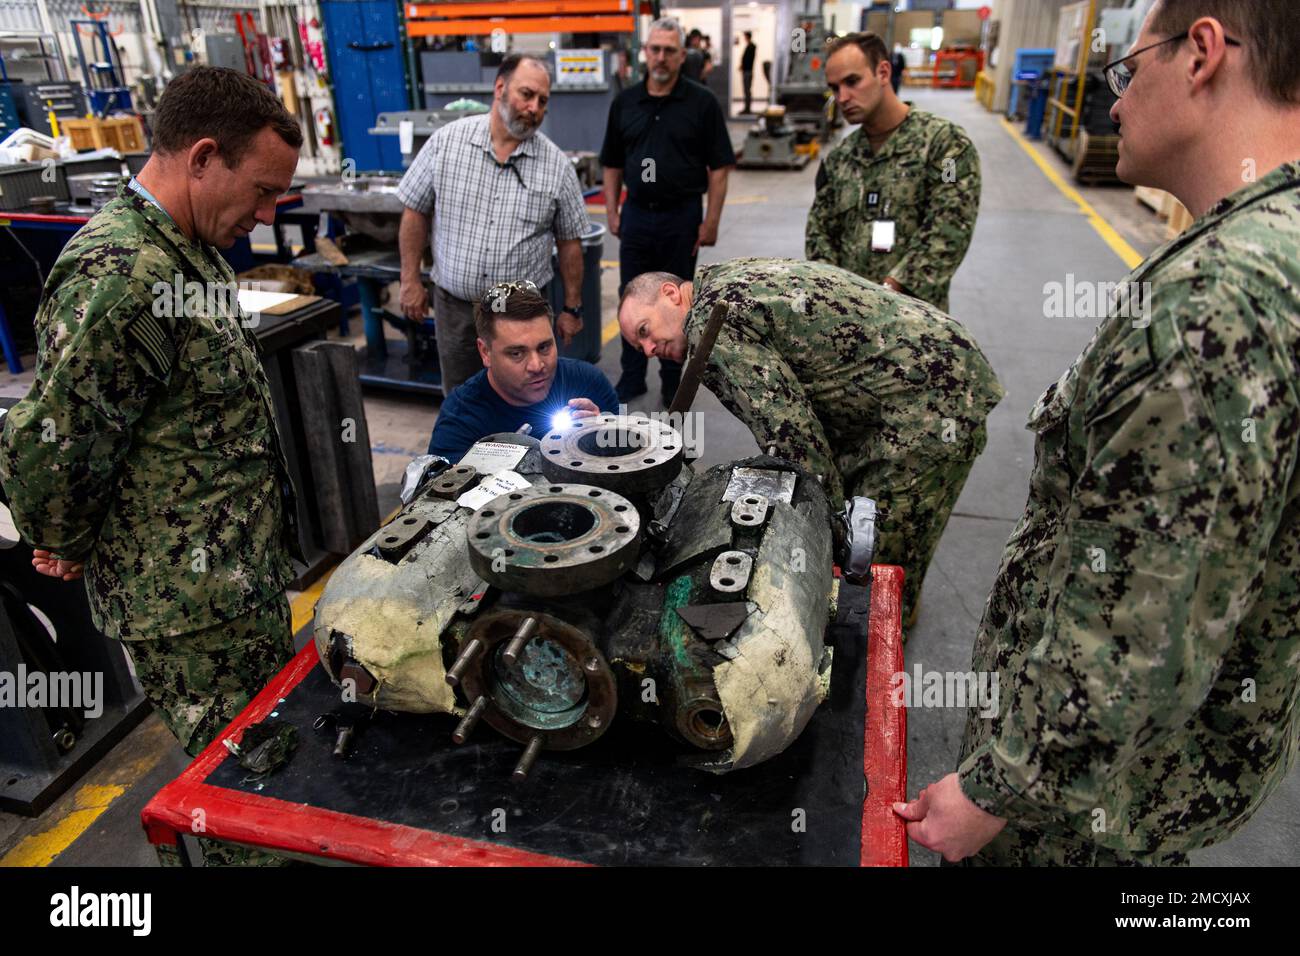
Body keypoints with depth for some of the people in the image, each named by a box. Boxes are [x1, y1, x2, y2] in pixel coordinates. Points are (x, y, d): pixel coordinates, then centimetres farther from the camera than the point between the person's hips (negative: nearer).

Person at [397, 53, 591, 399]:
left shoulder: (557, 164, -5)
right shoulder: (445, 141, -5)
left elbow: (569, 241, 1)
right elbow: (415, 212, 2)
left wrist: (572, 308, 3)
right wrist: (411, 281, 1)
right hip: (454, 305, 1)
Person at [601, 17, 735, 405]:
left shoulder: (702, 103, -4)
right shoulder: (624, 103, 6)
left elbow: (719, 167, -5)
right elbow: (612, 164, 12)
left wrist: (711, 221, -11)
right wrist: (612, 211, 4)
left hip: (681, 216, -3)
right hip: (636, 214, 3)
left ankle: (673, 381, 19)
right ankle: (632, 377, 22)